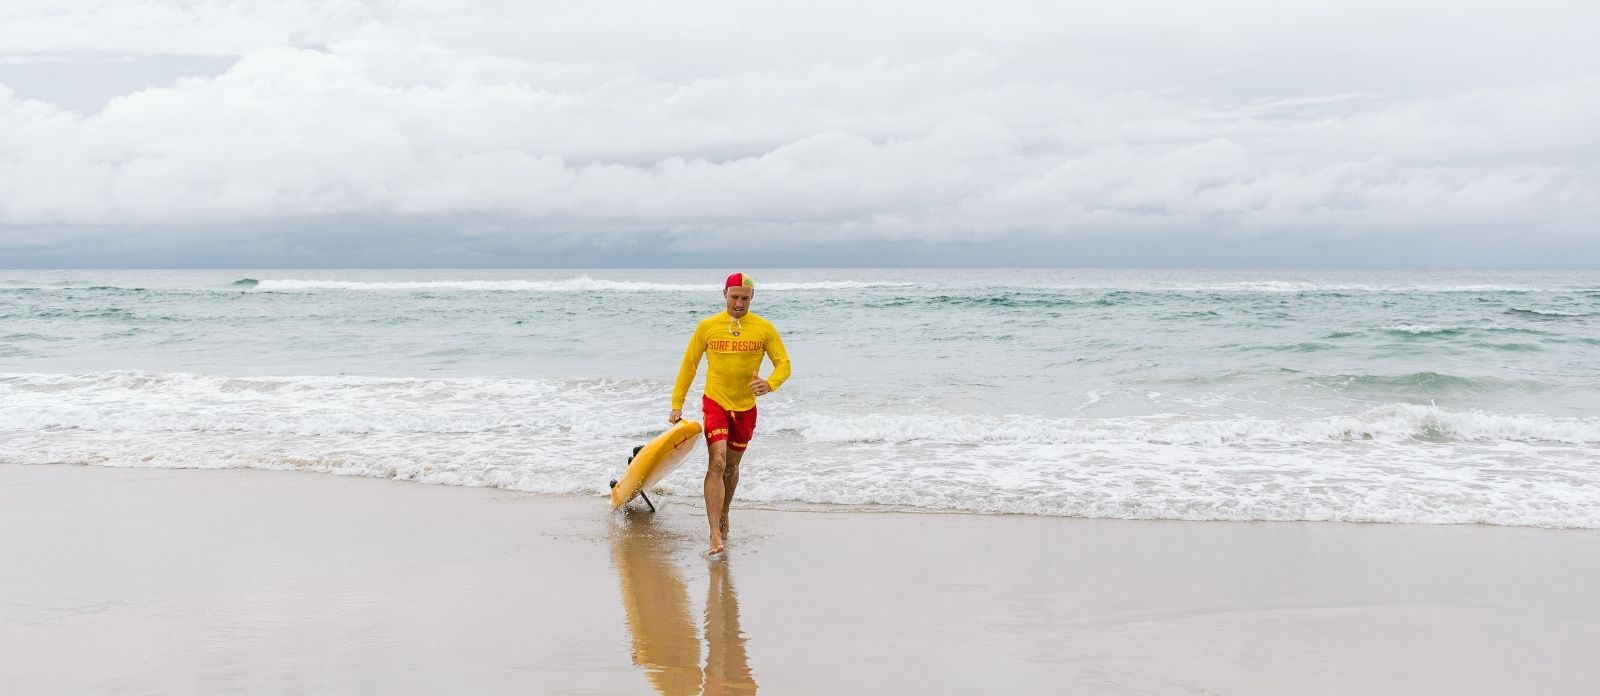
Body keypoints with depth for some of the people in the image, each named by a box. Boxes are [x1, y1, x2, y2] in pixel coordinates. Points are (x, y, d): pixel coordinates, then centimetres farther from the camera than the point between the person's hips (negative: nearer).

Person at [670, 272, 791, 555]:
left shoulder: (764, 328, -3)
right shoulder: (707, 326, -4)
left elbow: (784, 364, -2)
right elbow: (689, 365, 4)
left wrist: (769, 384, -24)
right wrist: (677, 404, 2)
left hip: (745, 407, 2)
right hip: (715, 403, -2)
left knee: (732, 466, 16)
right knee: (717, 462, -18)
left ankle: (723, 516, 42)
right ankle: (715, 536, -22)